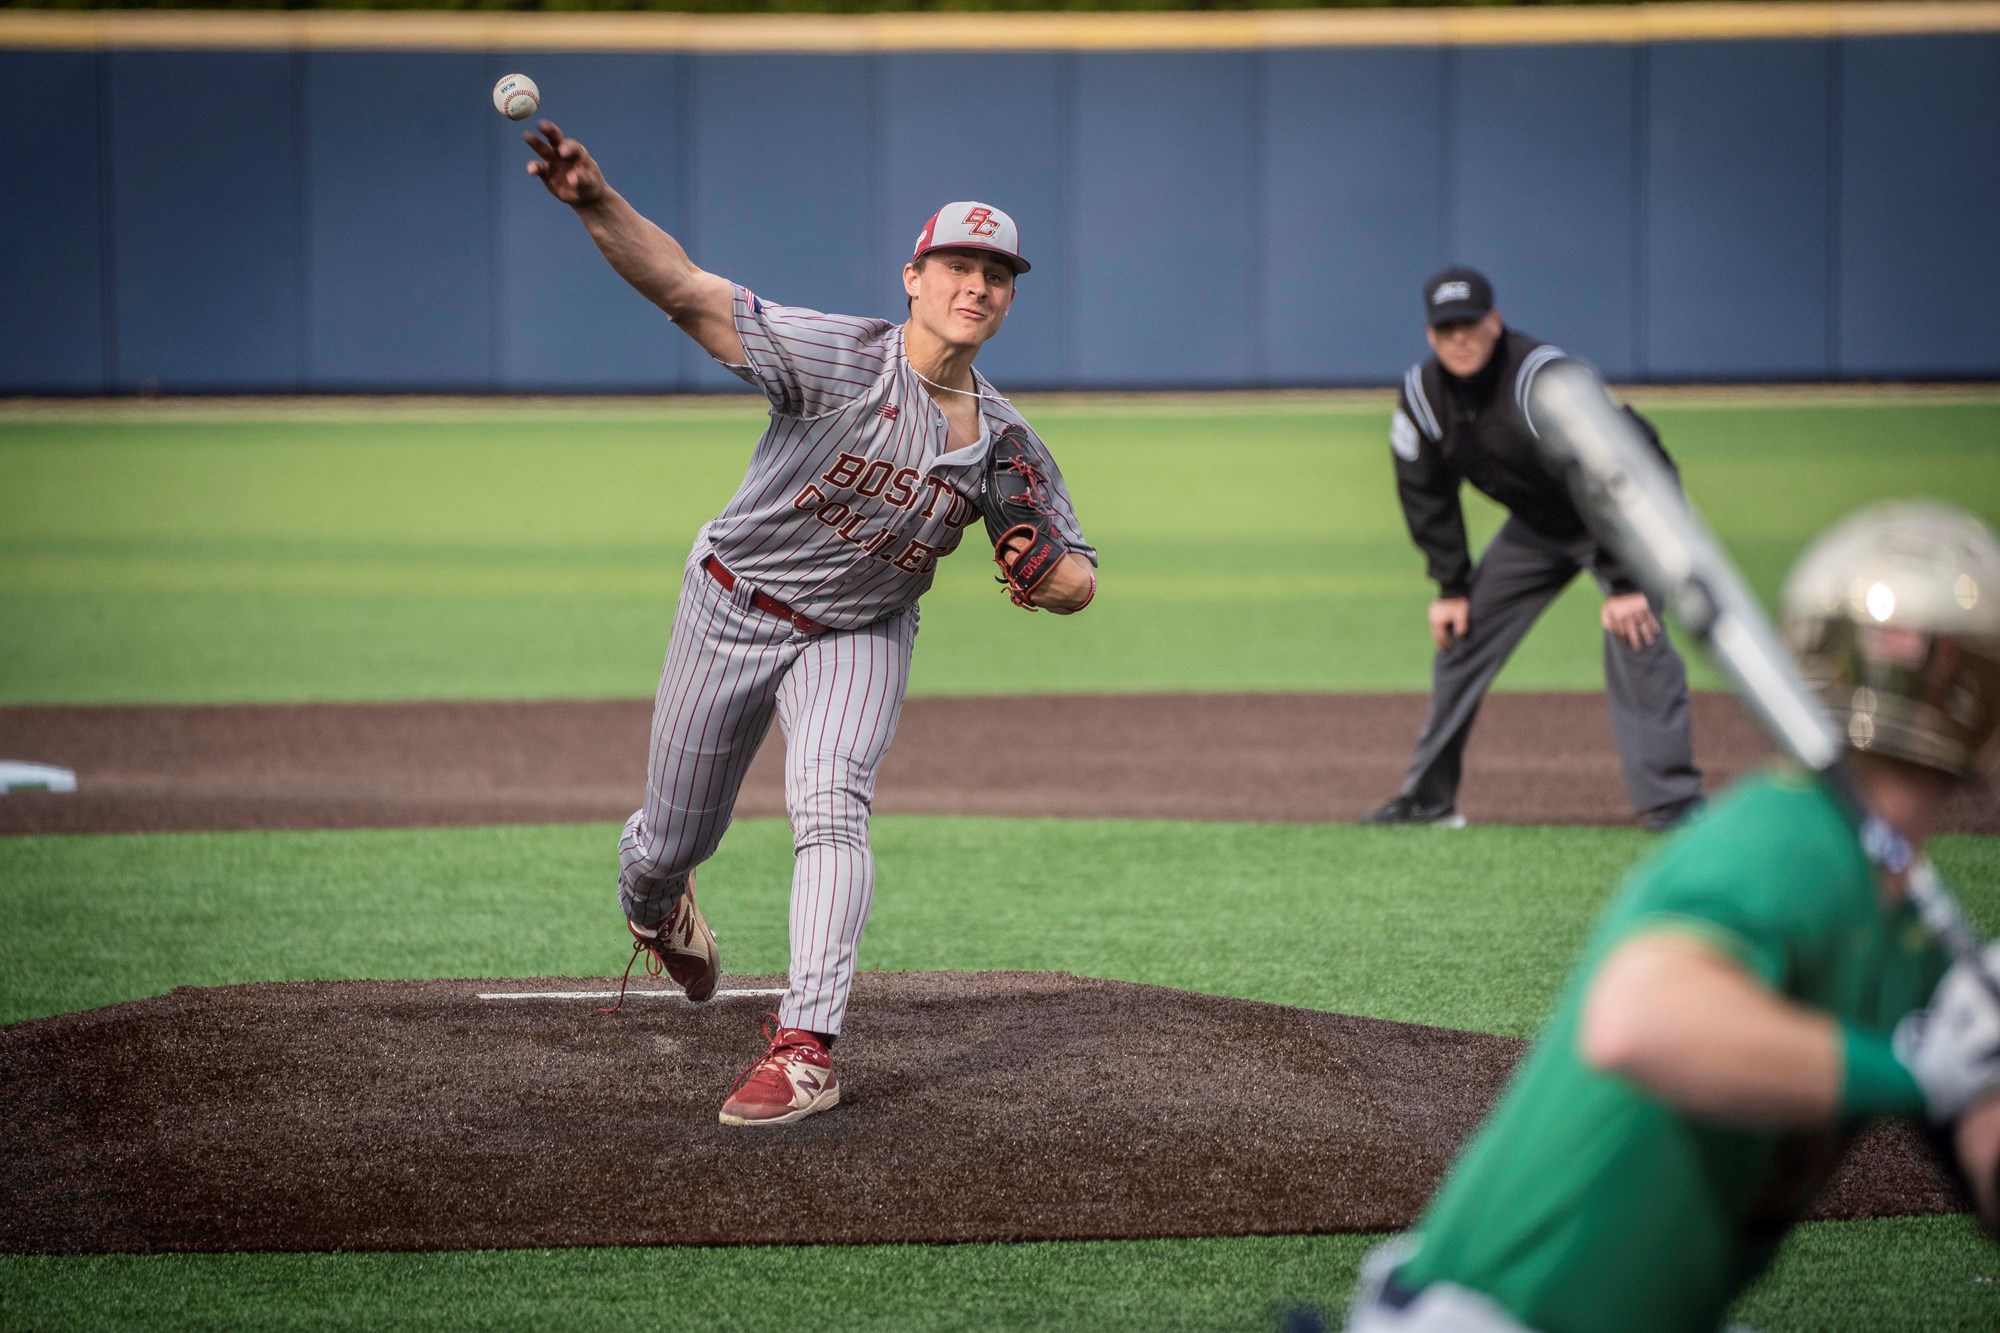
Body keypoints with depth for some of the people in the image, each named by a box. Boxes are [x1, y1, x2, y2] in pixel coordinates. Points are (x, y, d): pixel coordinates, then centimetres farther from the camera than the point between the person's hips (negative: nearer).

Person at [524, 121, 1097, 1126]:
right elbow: (687, 292, -32)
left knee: (829, 807, -25)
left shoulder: (1006, 442, -8)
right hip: (732, 609, -1)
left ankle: (805, 1050, -28)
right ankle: (653, 909, 50)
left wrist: (1047, 576, -25)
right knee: (673, 839, 11)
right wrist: (595, 204, -49)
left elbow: (1079, 580, 1)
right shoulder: (841, 359, -23)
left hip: (858, 638, 2)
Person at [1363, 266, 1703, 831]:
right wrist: (1451, 587, -2)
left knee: (1633, 630, -25)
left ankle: (1672, 800, -24)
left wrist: (1624, 583, -36)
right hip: (1537, 523, 7)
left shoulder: (1545, 377, -34)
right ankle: (1427, 796, 15)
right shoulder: (1423, 393, -14)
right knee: (1461, 633, 3)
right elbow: (1426, 496, 0)